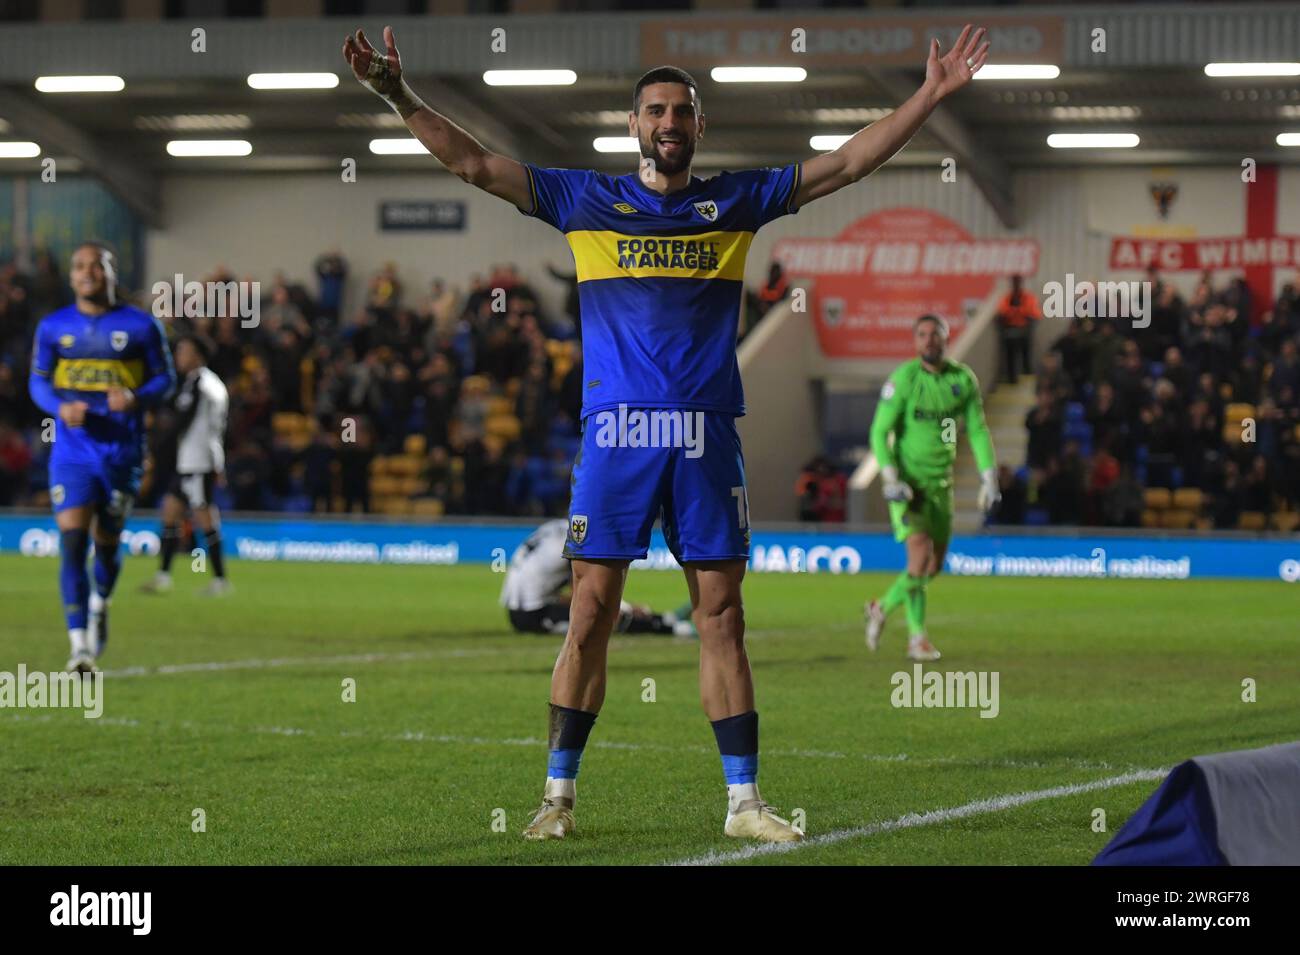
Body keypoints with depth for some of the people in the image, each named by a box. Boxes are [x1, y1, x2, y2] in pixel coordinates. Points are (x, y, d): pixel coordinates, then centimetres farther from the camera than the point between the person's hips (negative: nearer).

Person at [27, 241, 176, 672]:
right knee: (71, 542, -14)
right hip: (72, 448, 0)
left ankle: (99, 604, 43)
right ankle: (80, 646, -16)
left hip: (121, 451, 0)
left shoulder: (141, 326, 1)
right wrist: (60, 407, -10)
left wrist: (135, 398, -17)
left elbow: (165, 379, 5)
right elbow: (38, 381, 11)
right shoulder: (53, 327, 6)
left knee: (106, 544, 9)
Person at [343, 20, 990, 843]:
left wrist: (933, 94, 7)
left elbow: (846, 165, 12)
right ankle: (560, 794, 7)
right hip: (615, 434, -1)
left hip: (707, 436, 1)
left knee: (722, 618, 2)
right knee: (591, 615, -1)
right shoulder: (587, 200, 9)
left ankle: (744, 800, 5)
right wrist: (399, 96, -1)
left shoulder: (736, 202, 11)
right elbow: (476, 165, 7)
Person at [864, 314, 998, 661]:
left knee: (934, 567, 9)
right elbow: (879, 431, -10)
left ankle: (883, 607, 30)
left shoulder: (964, 379, 2)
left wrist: (989, 478, 3)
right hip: (908, 482, -5)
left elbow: (978, 430, 10)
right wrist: (891, 479, -20)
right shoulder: (904, 378, -11)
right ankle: (917, 637, 0)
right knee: (920, 558, -17)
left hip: (941, 483, 5)